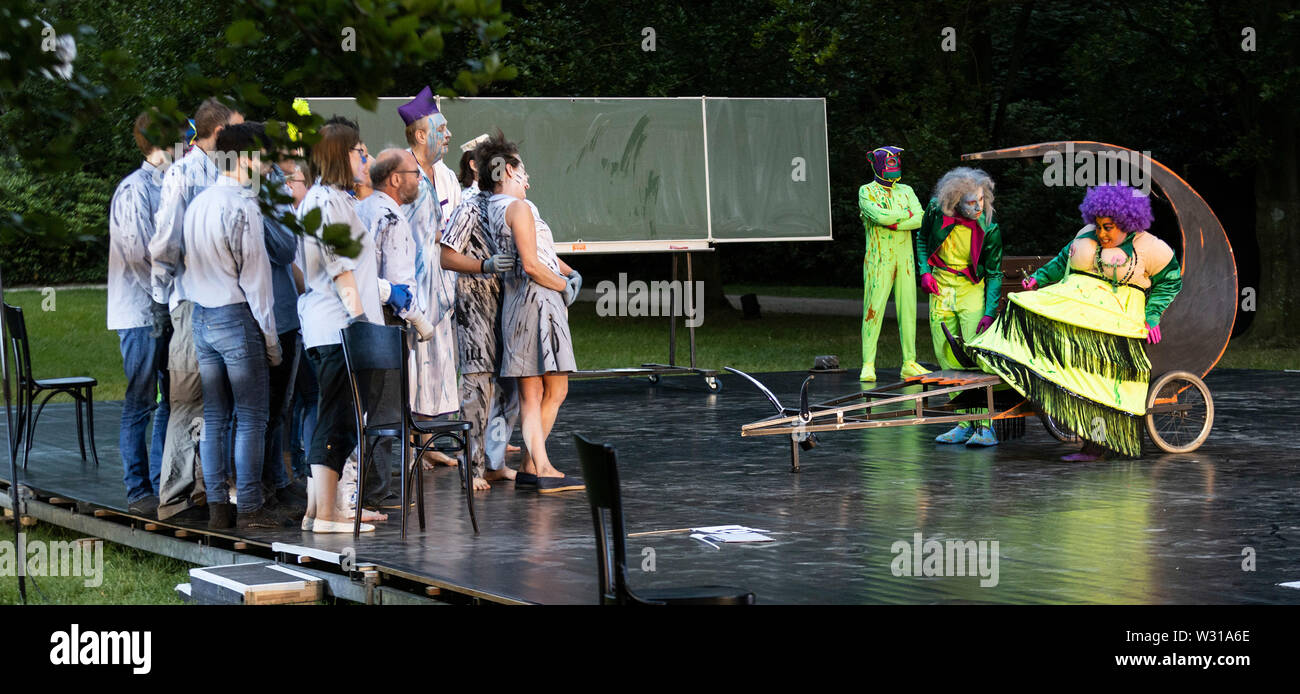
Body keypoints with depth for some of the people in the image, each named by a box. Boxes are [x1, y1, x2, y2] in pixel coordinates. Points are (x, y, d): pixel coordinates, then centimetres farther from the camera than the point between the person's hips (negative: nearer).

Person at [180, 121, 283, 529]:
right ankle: (249, 508, -3)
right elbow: (254, 273, -13)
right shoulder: (242, 206, -14)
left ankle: (217, 507, 9)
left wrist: (193, 308, 20)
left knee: (214, 417, 9)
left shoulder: (196, 204, 11)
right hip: (237, 314, -8)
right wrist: (270, 335, -8)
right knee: (251, 417, -3)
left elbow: (187, 265, 15)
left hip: (201, 319, 8)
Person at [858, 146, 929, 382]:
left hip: (905, 259, 5)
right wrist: (906, 214, -5)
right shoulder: (867, 192, 1)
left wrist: (893, 223, -13)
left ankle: (910, 363, 10)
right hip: (878, 259, -5)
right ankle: (868, 365, -7)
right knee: (874, 309, -8)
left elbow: (920, 219, -2)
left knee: (908, 310, 4)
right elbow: (880, 216, -17)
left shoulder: (906, 192, 13)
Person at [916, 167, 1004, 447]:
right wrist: (924, 271, 0)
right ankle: (964, 424, 12)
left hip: (972, 290, -4)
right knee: (948, 360, 4)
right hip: (940, 290, 4)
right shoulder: (937, 210, -10)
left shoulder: (990, 230, -15)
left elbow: (994, 274, -7)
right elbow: (922, 238, 12)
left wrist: (989, 312, -15)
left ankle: (985, 426, -14)